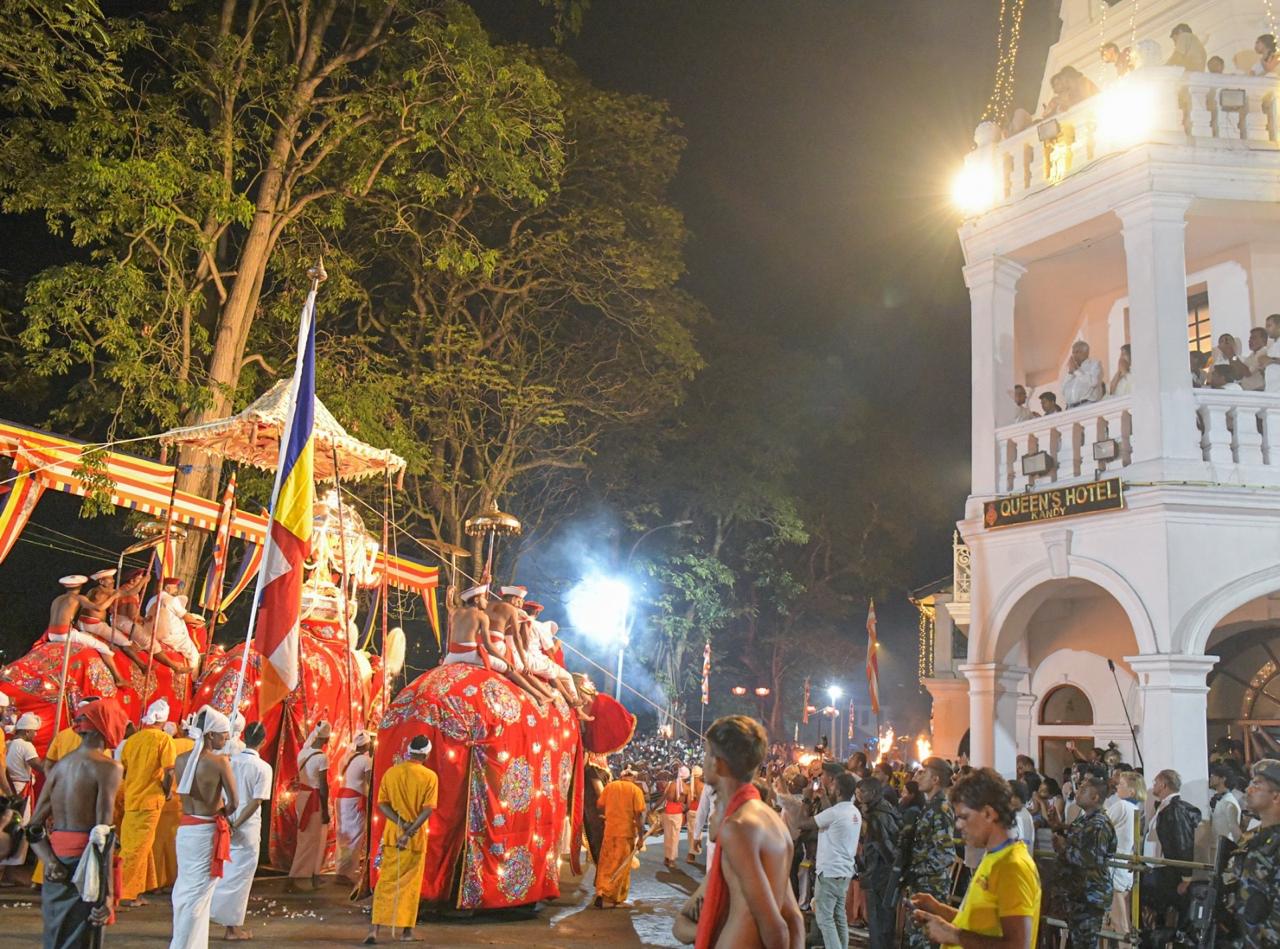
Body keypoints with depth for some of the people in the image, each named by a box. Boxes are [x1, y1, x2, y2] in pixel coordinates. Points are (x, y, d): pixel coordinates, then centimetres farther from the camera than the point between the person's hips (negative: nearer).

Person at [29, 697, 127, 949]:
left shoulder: (60, 765, 11)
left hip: (58, 868, 7)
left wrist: (50, 861, -4)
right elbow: (103, 833, -16)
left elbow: (34, 827, 8)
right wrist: (107, 892, -17)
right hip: (84, 865, -7)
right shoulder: (107, 767, -10)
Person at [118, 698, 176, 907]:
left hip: (131, 798, 6)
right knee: (139, 848, 1)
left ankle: (134, 891, 22)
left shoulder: (132, 739, 6)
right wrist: (167, 792, 0)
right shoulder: (163, 738, -10)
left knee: (134, 846, 15)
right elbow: (169, 770, -17)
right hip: (149, 800, -6)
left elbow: (122, 769, 13)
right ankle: (127, 894, 3)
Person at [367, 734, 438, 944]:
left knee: (385, 882, 6)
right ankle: (406, 929, 17)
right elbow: (428, 809, -15)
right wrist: (410, 832, -16)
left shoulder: (390, 772, 0)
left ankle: (376, 929, -3)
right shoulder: (430, 776, -8)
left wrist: (401, 824, -12)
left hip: (392, 834, 2)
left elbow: (382, 804, -4)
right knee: (411, 884, 11)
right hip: (416, 837, -2)